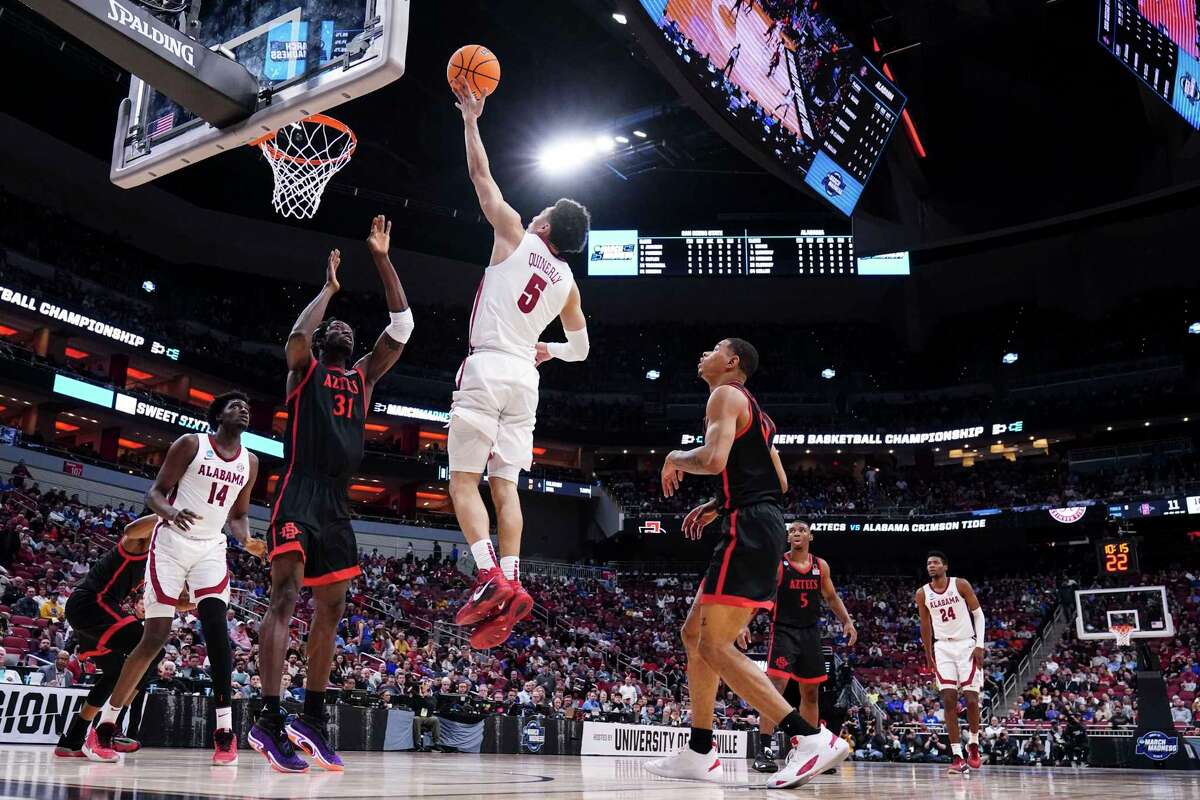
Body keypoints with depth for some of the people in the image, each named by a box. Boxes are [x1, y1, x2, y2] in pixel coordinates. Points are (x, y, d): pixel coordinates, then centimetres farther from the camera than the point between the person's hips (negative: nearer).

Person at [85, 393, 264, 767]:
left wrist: (247, 541, -5)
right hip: (171, 543, -3)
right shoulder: (191, 443, -4)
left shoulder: (250, 462, 9)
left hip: (211, 549, 3)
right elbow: (154, 493, -4)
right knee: (155, 636, -6)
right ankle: (103, 728, 11)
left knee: (216, 626, -18)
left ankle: (224, 731, -18)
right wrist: (170, 511, -27)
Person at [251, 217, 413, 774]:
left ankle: (312, 718, 14)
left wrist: (382, 259, 10)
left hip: (338, 505, 7)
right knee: (285, 596, -16)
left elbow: (403, 325, 13)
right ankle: (269, 721, -20)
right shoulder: (304, 369, 7)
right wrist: (329, 287, -2)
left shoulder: (364, 376, 21)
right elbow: (297, 335, -17)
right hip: (299, 495, -7)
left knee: (331, 608, 7)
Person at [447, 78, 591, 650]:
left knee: (463, 479, -4)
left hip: (488, 368, -5)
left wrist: (470, 117, 19)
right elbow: (581, 348, 26)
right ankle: (509, 586, -7)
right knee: (505, 484, 5)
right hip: (525, 379, 5)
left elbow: (481, 175, 9)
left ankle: (491, 577, -20)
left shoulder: (515, 236, 2)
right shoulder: (567, 280, 15)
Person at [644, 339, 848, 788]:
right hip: (763, 527, 10)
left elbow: (713, 460, -21)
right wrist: (717, 506, 26)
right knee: (694, 633, 14)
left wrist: (675, 460, 0)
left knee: (715, 646, -13)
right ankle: (699, 755, 17)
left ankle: (812, 738, -20)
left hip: (749, 530, -10)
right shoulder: (753, 411, 26)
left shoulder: (726, 395, -4)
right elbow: (779, 483, 27)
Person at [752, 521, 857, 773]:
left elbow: (832, 598, 16)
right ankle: (764, 750, -15)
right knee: (775, 688, -16)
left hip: (810, 634, 5)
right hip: (783, 632, -5)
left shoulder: (821, 566, 7)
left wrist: (847, 621, 1)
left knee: (810, 693, 10)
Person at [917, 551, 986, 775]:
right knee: (949, 701, -8)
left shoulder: (960, 584, -6)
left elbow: (978, 614, -2)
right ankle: (957, 757, -7)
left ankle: (973, 744, 21)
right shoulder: (922, 594, 2)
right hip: (943, 648, 2)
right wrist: (929, 656, 12)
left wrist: (980, 645, -10)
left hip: (967, 645, -2)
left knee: (971, 699, -5)